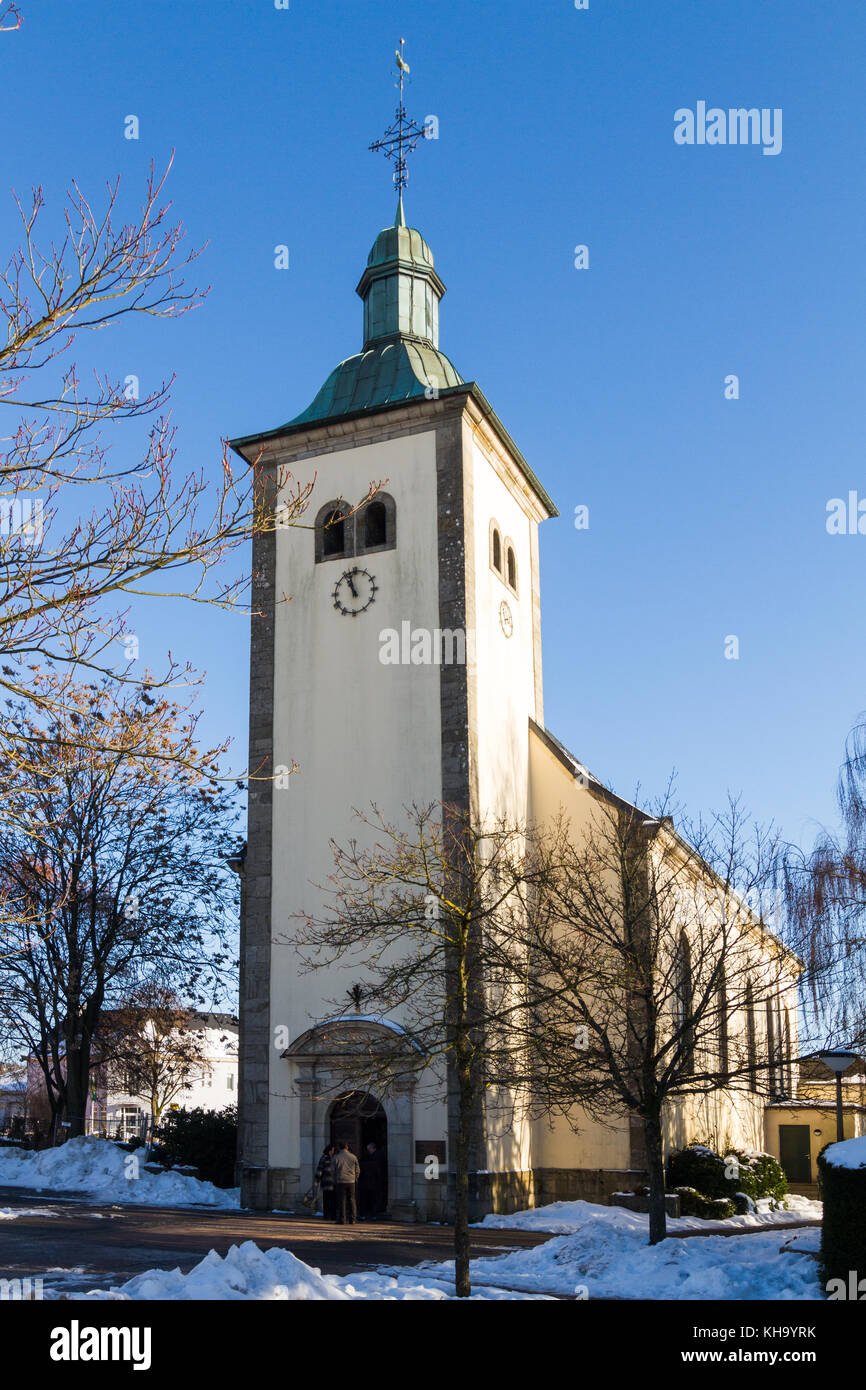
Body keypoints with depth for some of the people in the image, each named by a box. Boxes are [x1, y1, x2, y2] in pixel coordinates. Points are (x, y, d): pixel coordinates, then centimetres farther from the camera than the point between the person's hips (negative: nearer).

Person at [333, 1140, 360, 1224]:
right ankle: (352, 1219, 7)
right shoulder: (353, 1157, 3)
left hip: (341, 1182, -2)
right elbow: (357, 1170, 8)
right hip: (351, 1182, 2)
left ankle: (342, 1220, -2)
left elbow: (334, 1171, 3)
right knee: (351, 1200, 8)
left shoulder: (337, 1158, -2)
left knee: (341, 1201, 1)